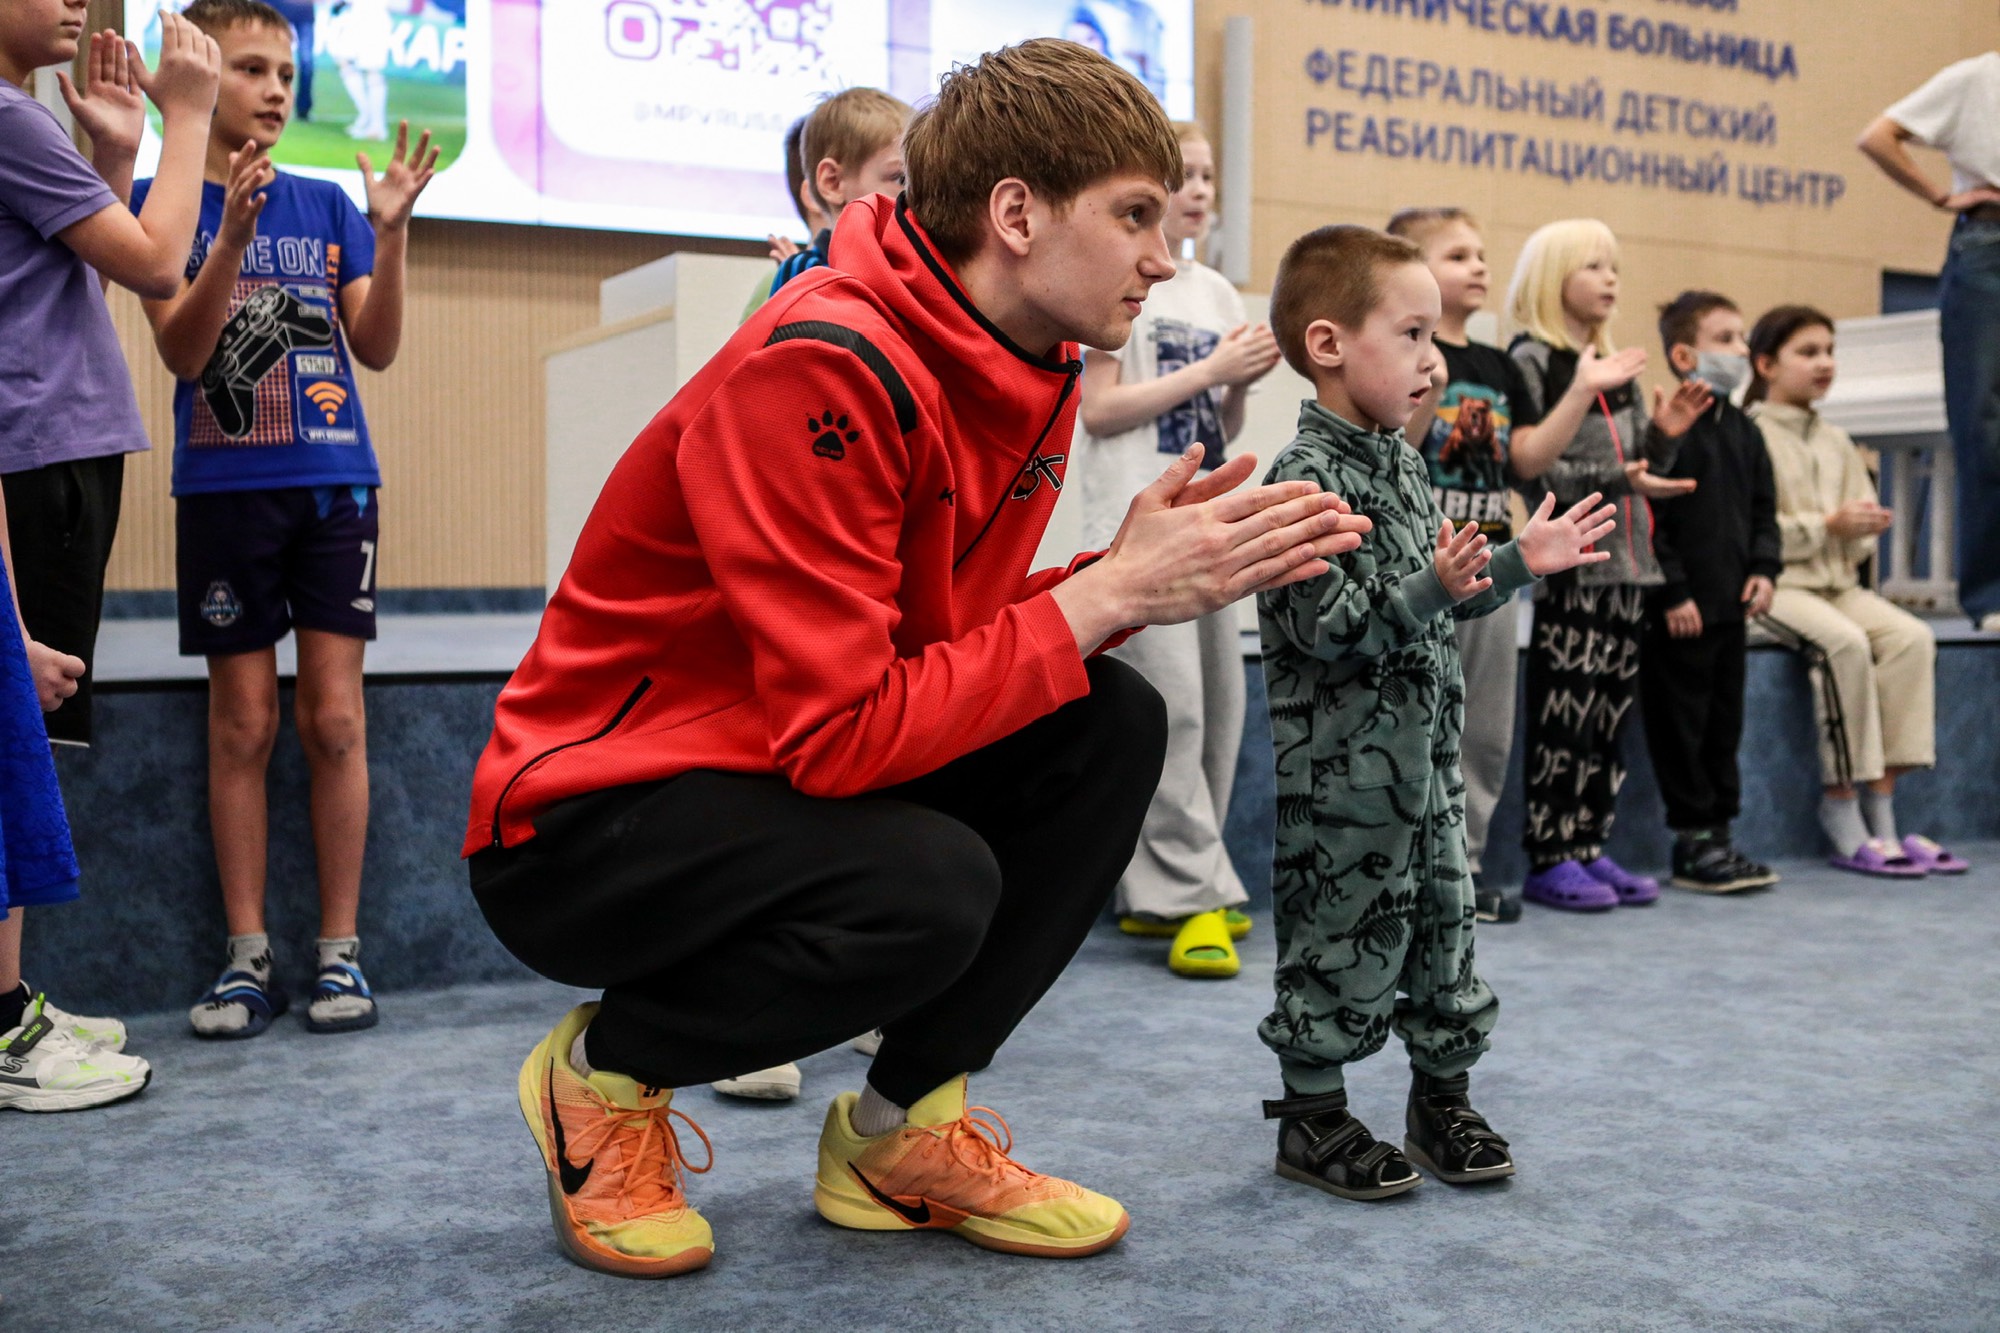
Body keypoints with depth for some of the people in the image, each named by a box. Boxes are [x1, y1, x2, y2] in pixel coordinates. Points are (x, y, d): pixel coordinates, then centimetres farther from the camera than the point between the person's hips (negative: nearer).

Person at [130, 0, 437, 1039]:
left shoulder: (326, 204, 10)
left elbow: (376, 348, 4)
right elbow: (180, 352, -9)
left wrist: (390, 230, -9)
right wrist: (234, 232, -22)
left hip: (334, 484, 2)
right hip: (224, 487, -1)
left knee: (334, 719, -2)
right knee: (243, 725, 1)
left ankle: (341, 951, 6)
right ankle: (246, 956, 10)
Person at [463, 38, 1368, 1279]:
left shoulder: (1028, 368, 2)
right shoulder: (820, 368, -26)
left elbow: (967, 649, 3)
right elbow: (842, 733, -29)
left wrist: (1137, 569, -14)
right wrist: (1109, 593, -25)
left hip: (777, 778, 8)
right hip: (581, 824, -8)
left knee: (1111, 726, -8)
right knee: (934, 884, -32)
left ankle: (906, 1128, 3)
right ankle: (605, 1076, -1)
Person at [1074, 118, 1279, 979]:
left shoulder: (1216, 291, 19)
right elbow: (1096, 410, -9)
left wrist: (1244, 383, 0)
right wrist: (1210, 369, -10)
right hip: (1138, 525, -7)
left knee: (1218, 703, 4)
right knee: (1170, 701, -14)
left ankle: (1153, 893, 13)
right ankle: (1191, 895, -5)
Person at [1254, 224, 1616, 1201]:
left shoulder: (1403, 464, 13)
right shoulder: (1311, 477, -16)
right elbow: (1325, 624, -23)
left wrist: (1520, 562, 14)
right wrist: (1433, 590, -30)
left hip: (1424, 747, 9)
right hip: (1341, 762, -9)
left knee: (1443, 914, 15)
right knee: (1344, 928, 0)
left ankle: (1443, 1099, 29)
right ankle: (1313, 1120, 16)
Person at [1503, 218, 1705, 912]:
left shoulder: (1619, 367, 20)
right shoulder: (1531, 359, -5)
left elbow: (1640, 465, 21)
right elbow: (1528, 469, -16)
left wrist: (1664, 435, 3)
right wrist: (1615, 479, -19)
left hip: (1627, 559, 8)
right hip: (1570, 562, -8)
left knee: (1612, 711, 8)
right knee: (1564, 711, -6)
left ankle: (1588, 846, 16)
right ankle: (1549, 858, 1)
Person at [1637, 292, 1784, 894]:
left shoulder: (1743, 430, 14)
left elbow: (1763, 509, 19)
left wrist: (1764, 568, 4)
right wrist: (1673, 593, -16)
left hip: (1730, 607, 8)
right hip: (1679, 612, -8)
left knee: (1724, 723, 13)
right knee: (1681, 726, 0)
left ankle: (1719, 832, 22)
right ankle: (1693, 843, 7)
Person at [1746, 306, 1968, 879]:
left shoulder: (1836, 441, 20)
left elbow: (1863, 515, 20)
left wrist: (1864, 528, -4)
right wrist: (1826, 525, -13)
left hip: (1838, 582, 7)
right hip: (1776, 584, -7)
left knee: (1912, 636, -19)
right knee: (1843, 642, -32)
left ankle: (1880, 804, -16)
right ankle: (1843, 807, -21)